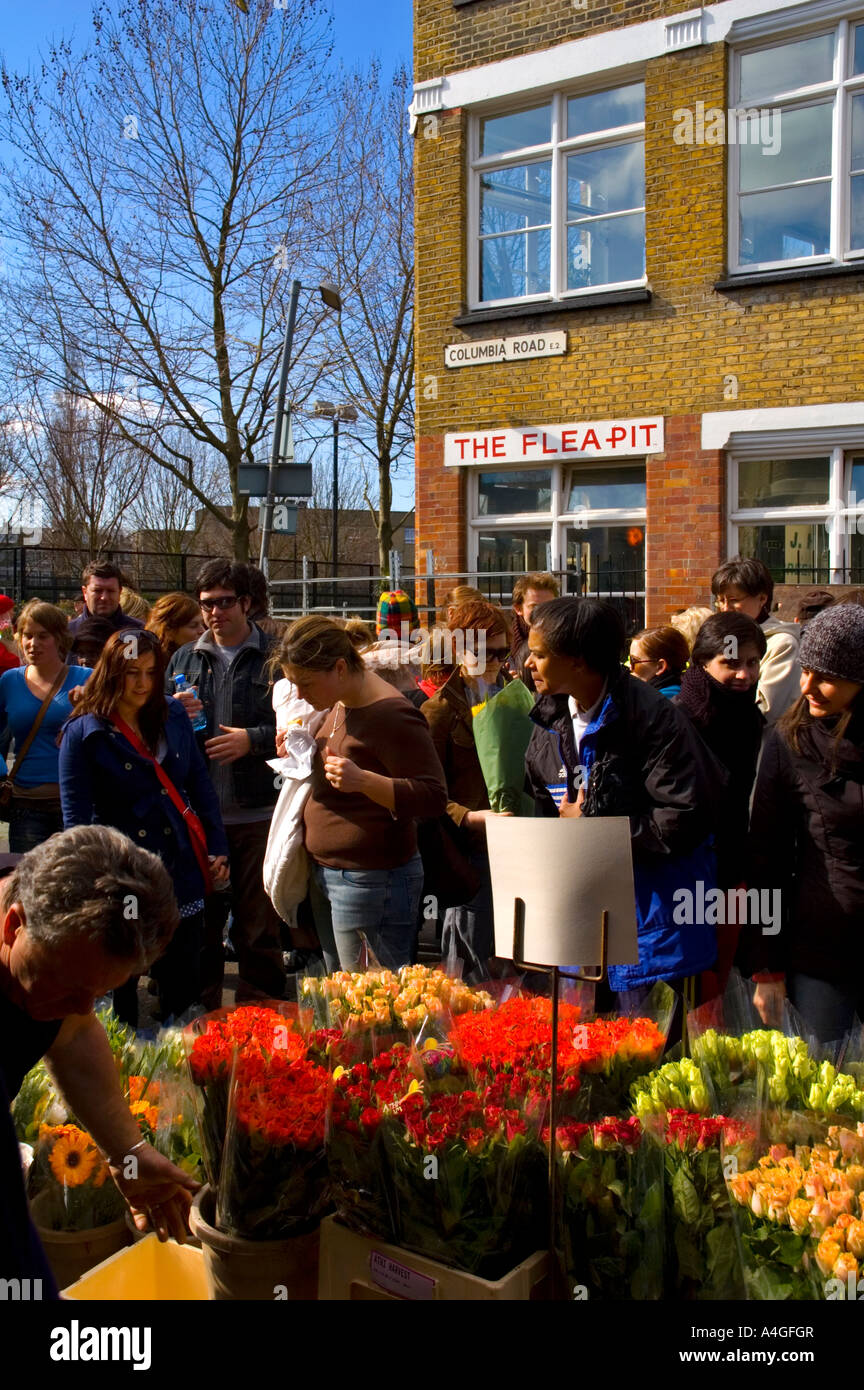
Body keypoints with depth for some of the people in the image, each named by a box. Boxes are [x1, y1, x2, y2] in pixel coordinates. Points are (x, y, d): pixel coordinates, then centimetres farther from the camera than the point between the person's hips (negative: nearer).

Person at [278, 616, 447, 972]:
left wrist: (363, 780, -32)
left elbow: (433, 797, -19)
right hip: (325, 872, 9)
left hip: (371, 879, -9)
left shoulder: (391, 714, -17)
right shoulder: (338, 706, 11)